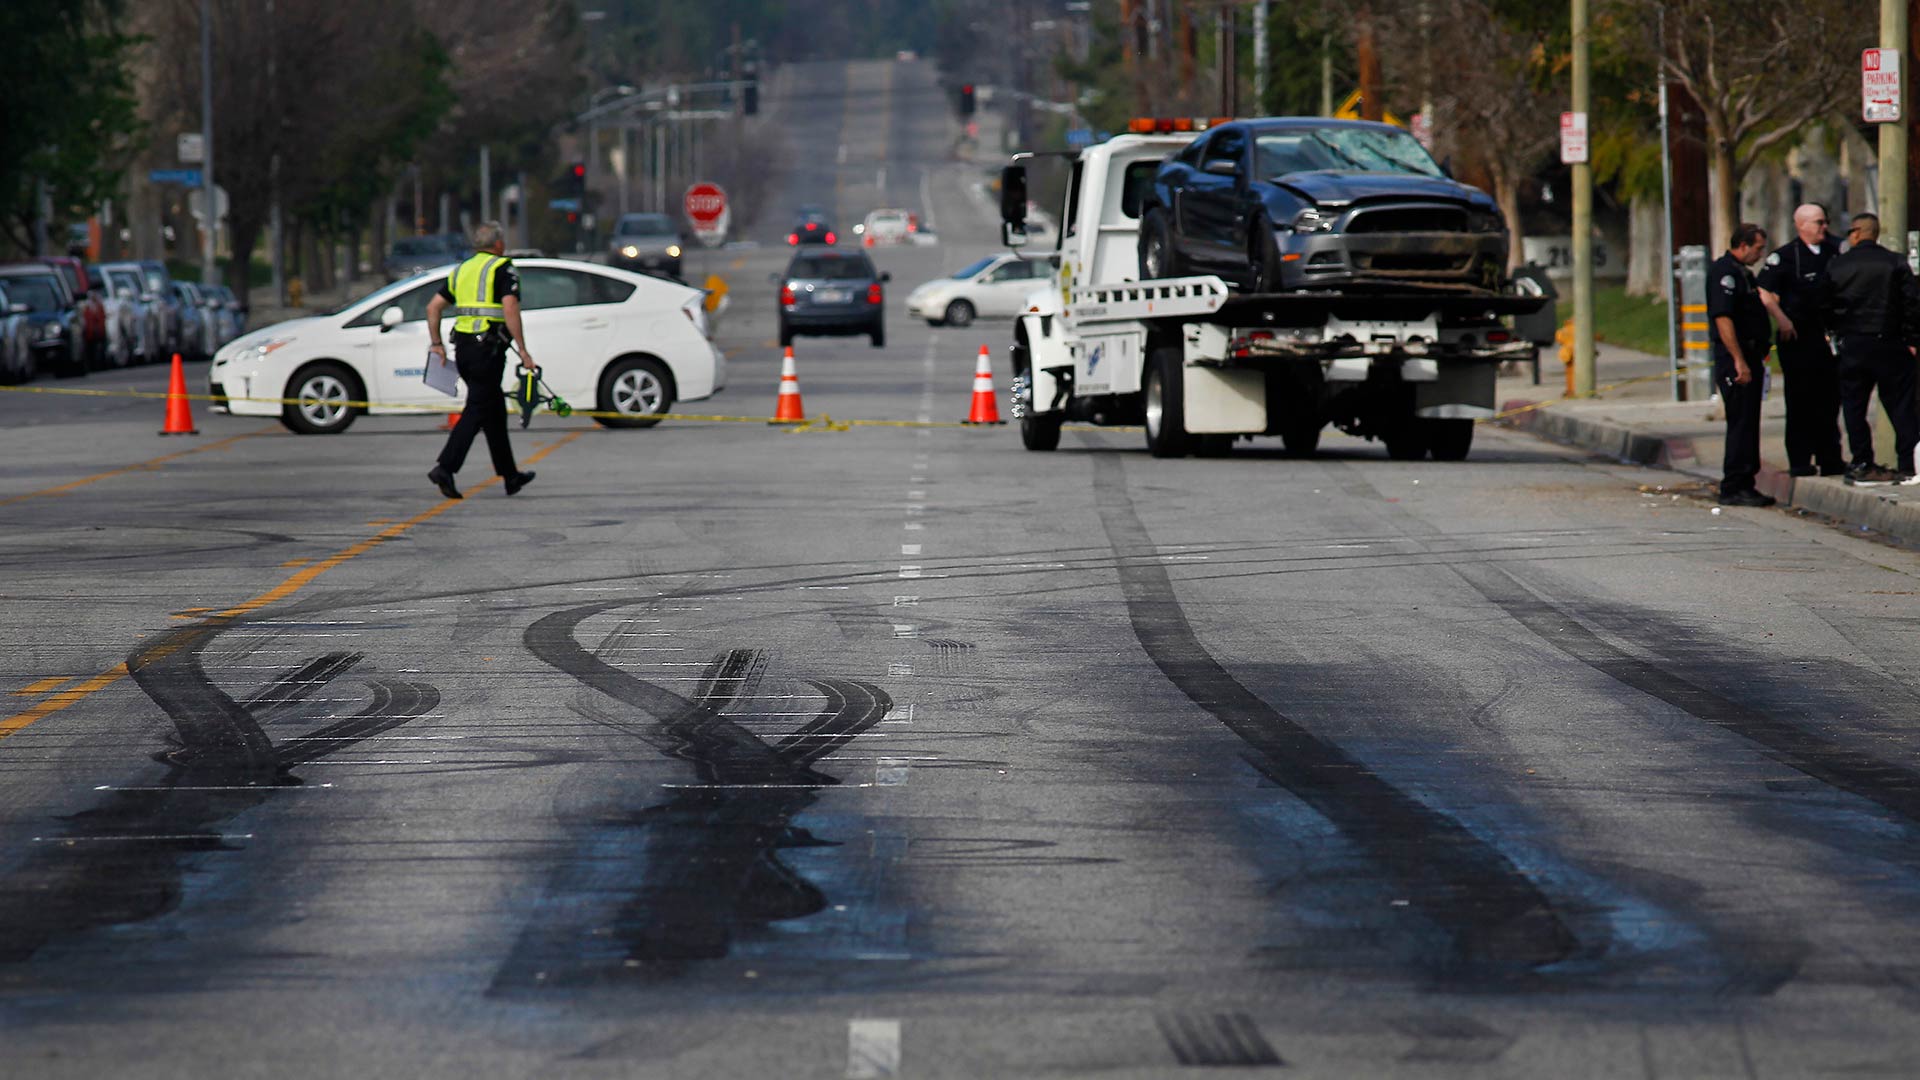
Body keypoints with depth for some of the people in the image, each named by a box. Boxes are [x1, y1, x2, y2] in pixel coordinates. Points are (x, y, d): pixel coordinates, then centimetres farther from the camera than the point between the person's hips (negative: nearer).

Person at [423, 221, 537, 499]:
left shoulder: (462, 270, 17)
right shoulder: (502, 268, -4)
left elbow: (433, 307, 15)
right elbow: (510, 309, -16)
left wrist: (436, 343, 20)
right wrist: (523, 351, -14)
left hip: (463, 348, 8)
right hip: (488, 348, -8)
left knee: (494, 409, 17)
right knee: (476, 410, -8)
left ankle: (510, 475, 23)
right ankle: (445, 468, -20)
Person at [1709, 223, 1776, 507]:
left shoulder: (1741, 273, 18)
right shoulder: (1724, 272, -14)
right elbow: (1723, 318, -22)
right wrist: (1739, 362, -25)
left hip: (1749, 358, 10)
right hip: (1735, 359, -10)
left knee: (1748, 424, 12)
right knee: (1740, 424, -9)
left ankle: (1745, 485, 17)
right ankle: (1733, 488, -8)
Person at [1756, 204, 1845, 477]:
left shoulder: (1834, 250, 7)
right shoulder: (1786, 256, -6)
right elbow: (1762, 290, -11)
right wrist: (1781, 319, -20)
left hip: (1828, 336, 5)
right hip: (1797, 337, -5)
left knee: (1830, 400, 9)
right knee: (1800, 401, -3)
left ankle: (1830, 459, 16)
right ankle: (1799, 461, -1)